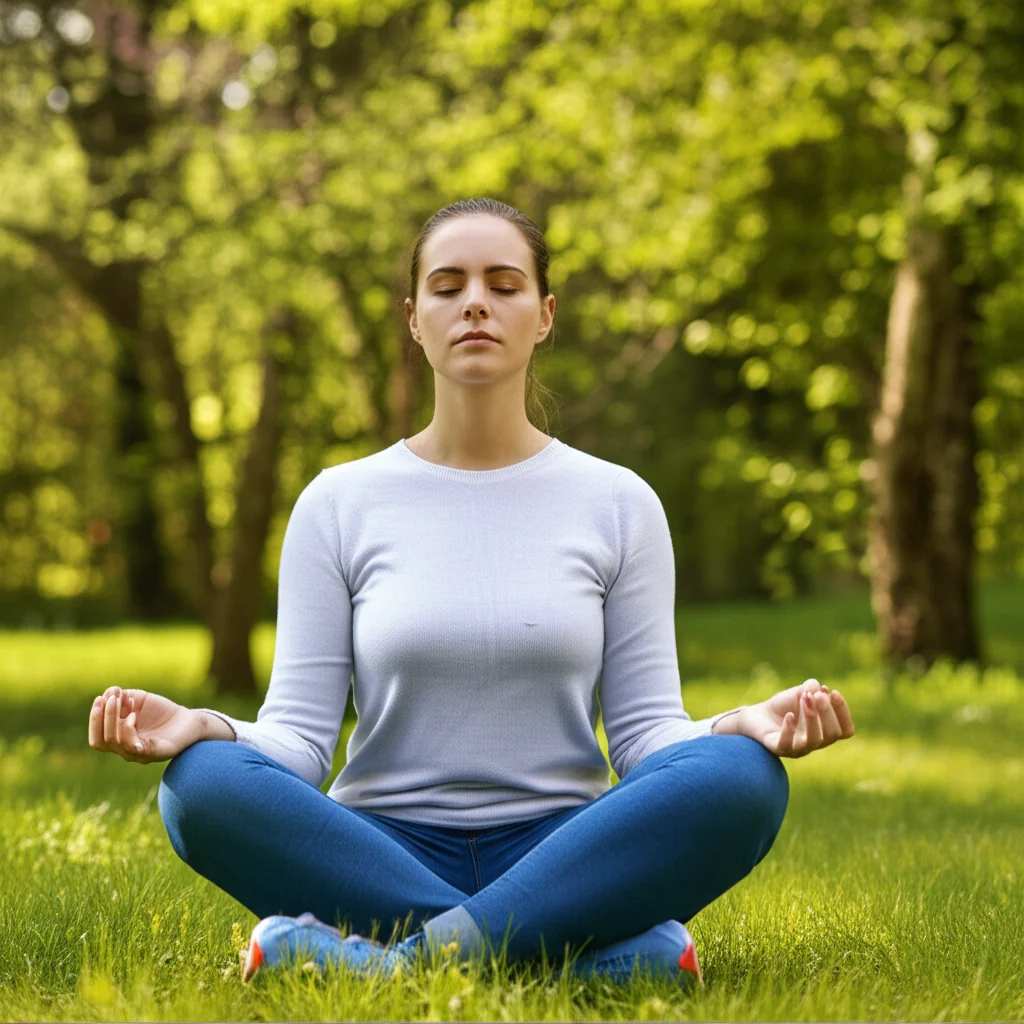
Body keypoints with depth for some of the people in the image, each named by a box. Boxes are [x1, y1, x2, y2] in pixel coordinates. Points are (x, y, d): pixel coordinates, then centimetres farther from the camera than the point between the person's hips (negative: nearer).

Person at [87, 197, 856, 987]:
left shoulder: (620, 504, 6)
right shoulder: (339, 505, 6)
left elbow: (646, 731, 1)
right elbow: (299, 736, 0)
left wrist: (743, 725, -20)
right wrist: (203, 729, -22)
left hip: (560, 855, 0)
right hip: (382, 853, 0)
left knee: (741, 779, -29)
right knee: (206, 784, -30)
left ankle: (392, 964, -31)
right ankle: (590, 944, -29)